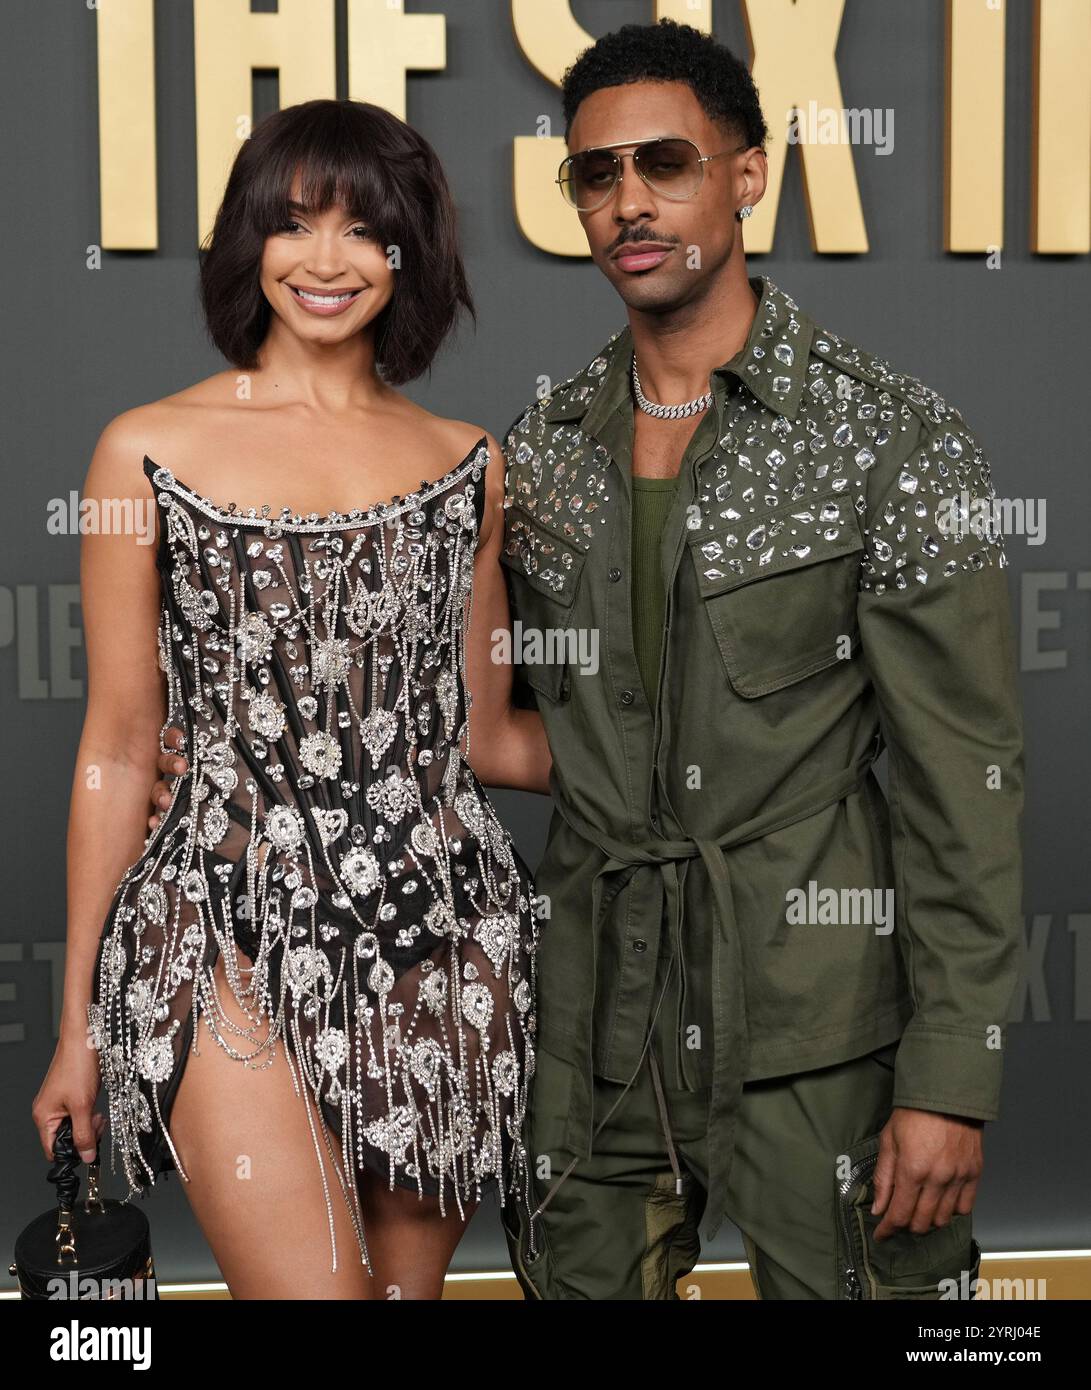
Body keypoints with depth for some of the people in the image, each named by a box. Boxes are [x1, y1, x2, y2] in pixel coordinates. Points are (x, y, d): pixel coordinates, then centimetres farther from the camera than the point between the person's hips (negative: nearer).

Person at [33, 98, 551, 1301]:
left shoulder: (466, 464, 10)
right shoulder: (151, 452, 2)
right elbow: (118, 747, 4)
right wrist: (79, 1027, 6)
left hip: (443, 934, 3)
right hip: (237, 943, -3)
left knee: (413, 1282, 10)